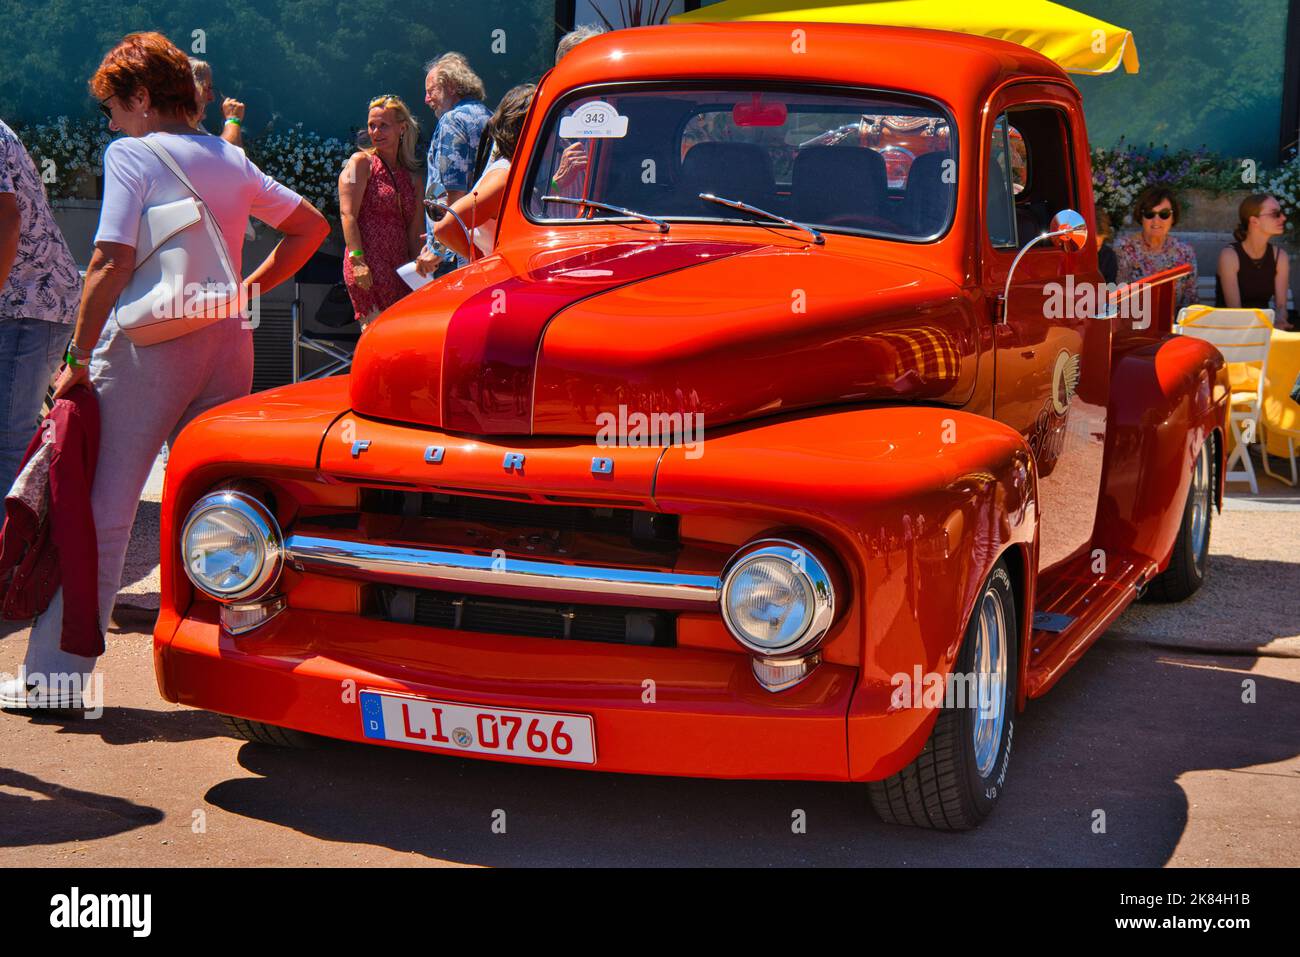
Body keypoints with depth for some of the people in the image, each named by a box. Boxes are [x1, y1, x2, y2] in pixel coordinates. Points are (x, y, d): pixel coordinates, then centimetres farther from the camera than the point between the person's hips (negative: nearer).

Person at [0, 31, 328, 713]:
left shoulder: (131, 153, -6)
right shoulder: (232, 160, 13)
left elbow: (113, 261, -15)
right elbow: (311, 225, 21)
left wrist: (79, 358, -9)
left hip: (149, 344, -6)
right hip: (227, 343, 6)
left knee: (101, 512, -1)